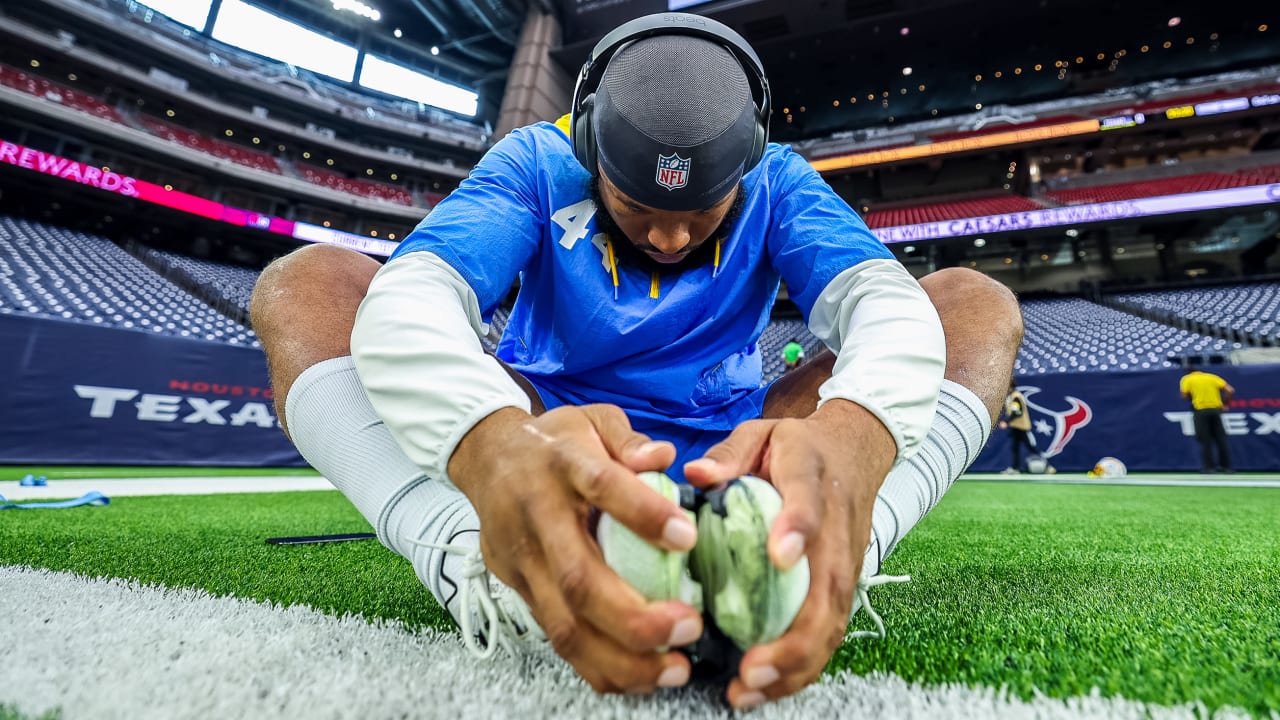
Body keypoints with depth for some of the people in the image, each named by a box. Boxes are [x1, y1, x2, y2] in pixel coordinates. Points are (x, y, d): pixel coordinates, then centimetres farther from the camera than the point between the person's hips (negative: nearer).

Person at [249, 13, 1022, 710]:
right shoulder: (538, 163, -8)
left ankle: (833, 552, -33)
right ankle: (471, 557, -37)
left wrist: (852, 436, -46)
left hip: (731, 450, 2)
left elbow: (884, 301, -21)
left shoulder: (778, 182, -4)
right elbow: (413, 295, -26)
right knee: (307, 280, -15)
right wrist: (492, 444, -49)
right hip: (548, 431, 0)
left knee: (979, 302, -9)